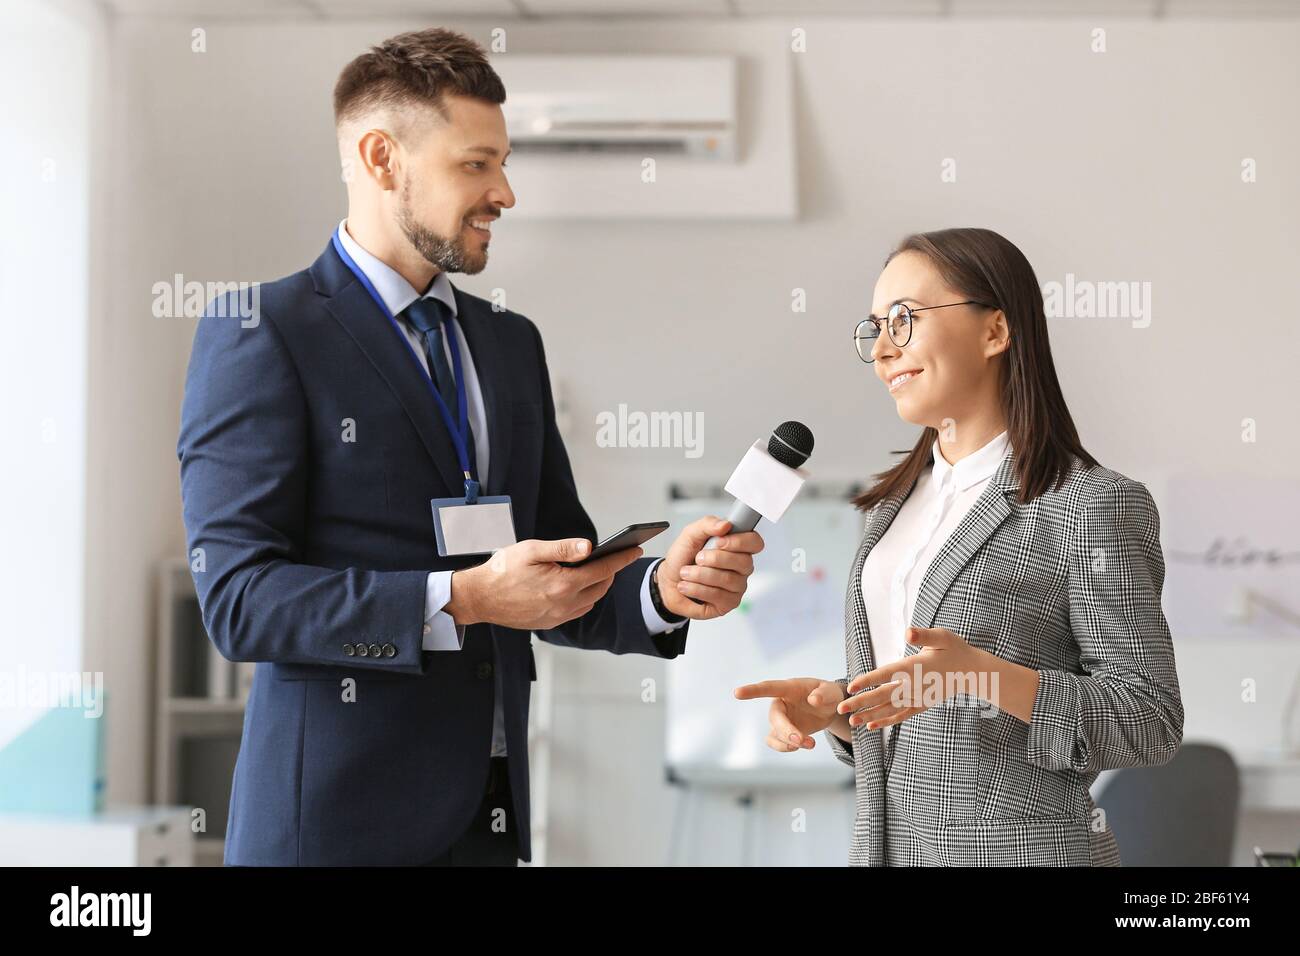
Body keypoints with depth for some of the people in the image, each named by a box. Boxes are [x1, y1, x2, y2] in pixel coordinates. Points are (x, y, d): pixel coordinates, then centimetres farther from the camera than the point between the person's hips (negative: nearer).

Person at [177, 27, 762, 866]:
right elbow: (239, 597, -15)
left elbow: (562, 591, 14)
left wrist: (662, 590, -7)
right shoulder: (261, 332, -7)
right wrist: (459, 601, -22)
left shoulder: (512, 344, 13)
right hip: (340, 817, -6)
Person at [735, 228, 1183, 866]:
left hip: (1021, 849, -6)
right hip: (883, 844, 6)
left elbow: (1150, 726, -15)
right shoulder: (895, 504, 8)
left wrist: (979, 675, -26)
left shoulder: (1093, 505, -12)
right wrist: (831, 705, -5)